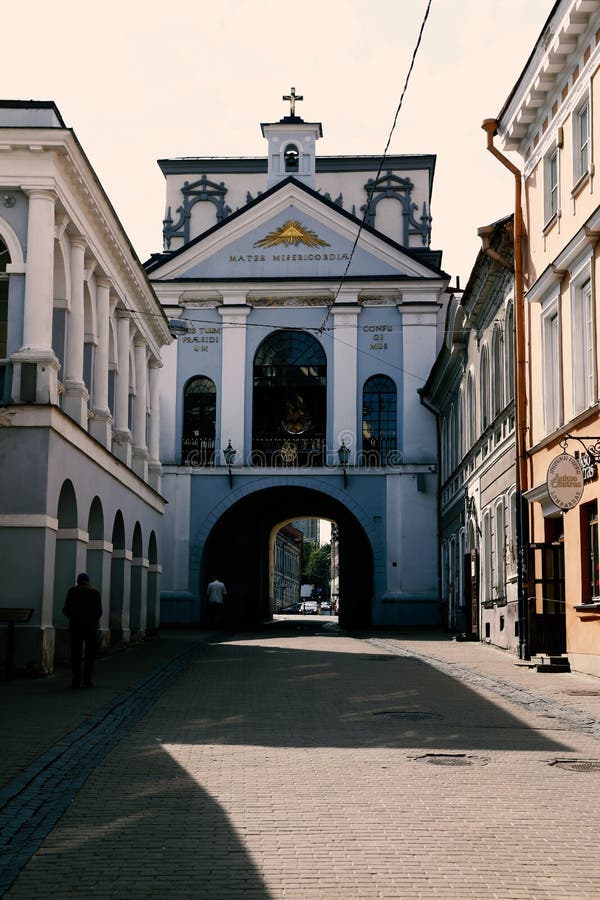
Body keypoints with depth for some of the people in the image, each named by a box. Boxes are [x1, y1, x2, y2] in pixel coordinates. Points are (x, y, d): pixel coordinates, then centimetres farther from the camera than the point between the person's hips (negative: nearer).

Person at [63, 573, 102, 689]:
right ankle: (87, 678, -2)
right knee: (90, 654, 8)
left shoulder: (72, 591, -1)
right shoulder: (95, 592, -1)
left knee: (76, 654, 6)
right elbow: (99, 611, -3)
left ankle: (76, 680, 0)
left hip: (75, 627, 0)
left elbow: (66, 610, -2)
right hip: (91, 627, 0)